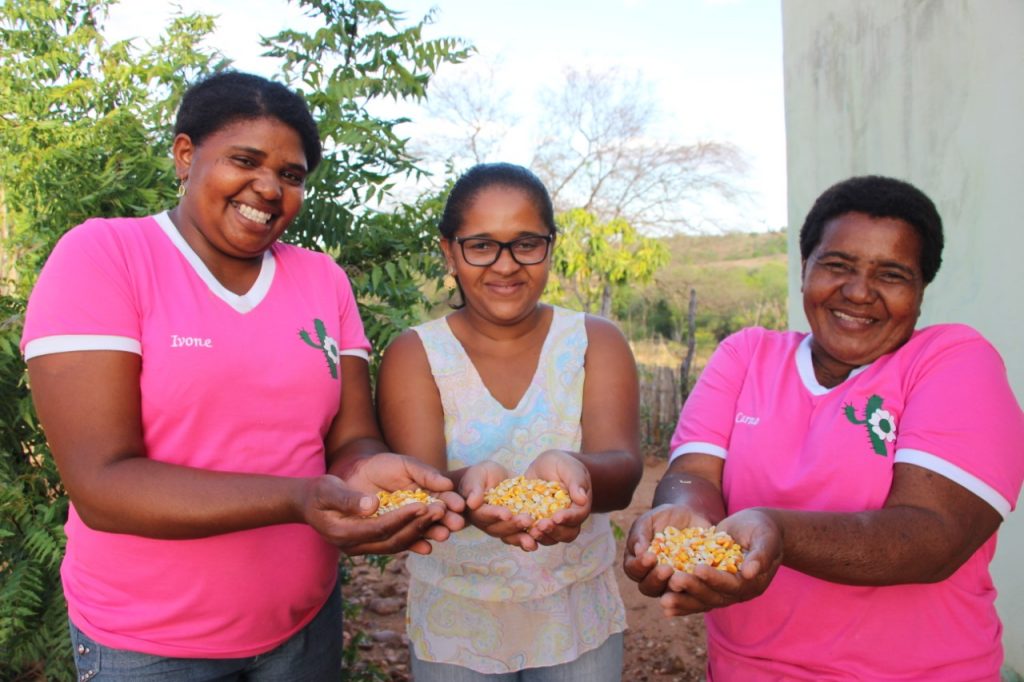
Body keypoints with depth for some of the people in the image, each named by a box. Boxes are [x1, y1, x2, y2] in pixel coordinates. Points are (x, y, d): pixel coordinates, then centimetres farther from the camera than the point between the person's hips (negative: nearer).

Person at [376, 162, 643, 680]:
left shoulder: (595, 341, -6)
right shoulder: (414, 355, -8)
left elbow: (622, 472, -20)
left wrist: (572, 471, -42)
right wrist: (466, 486, -43)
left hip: (579, 617, 1)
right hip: (454, 622, -1)